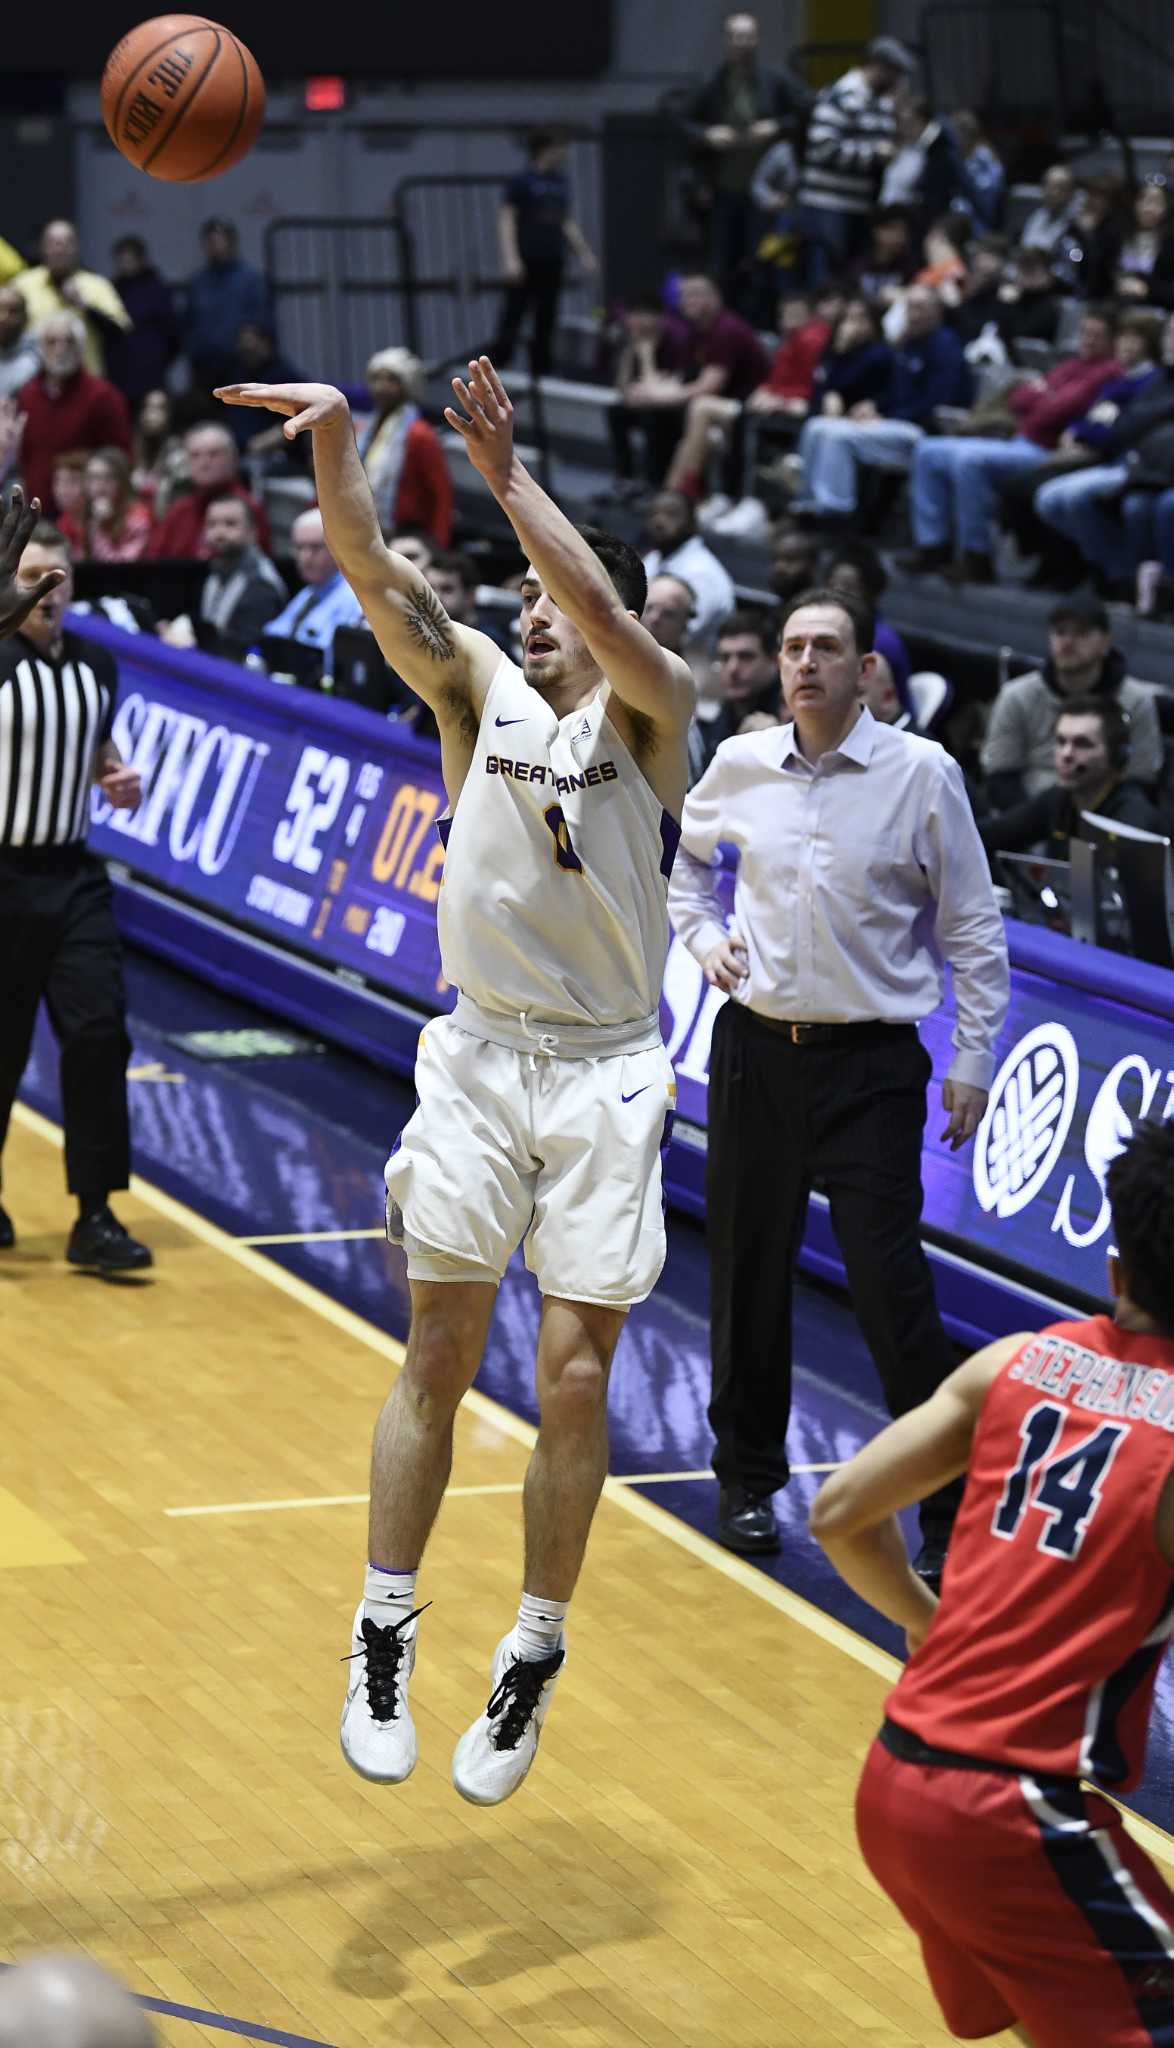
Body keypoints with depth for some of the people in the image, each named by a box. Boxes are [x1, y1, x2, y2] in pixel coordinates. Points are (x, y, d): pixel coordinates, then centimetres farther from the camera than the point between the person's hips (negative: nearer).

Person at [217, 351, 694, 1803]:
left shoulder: (650, 709, -2)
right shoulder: (480, 687, 5)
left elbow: (606, 615, -24)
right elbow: (376, 579, -9)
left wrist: (505, 475, -28)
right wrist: (332, 445, -24)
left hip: (603, 1079, -2)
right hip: (479, 1059, 2)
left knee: (574, 1381, 0)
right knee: (437, 1359, 2)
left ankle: (535, 1656, 11)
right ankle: (384, 1633, 9)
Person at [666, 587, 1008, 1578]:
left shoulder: (922, 772, -7)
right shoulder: (741, 764, 3)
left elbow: (973, 926, 0)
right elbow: (685, 852, 25)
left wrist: (973, 1060, -3)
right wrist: (702, 934, 9)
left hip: (871, 1061, -3)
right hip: (756, 1048, 4)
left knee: (891, 1289, -8)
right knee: (748, 1275, 9)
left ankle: (952, 1510, 1)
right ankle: (749, 1479, 26)